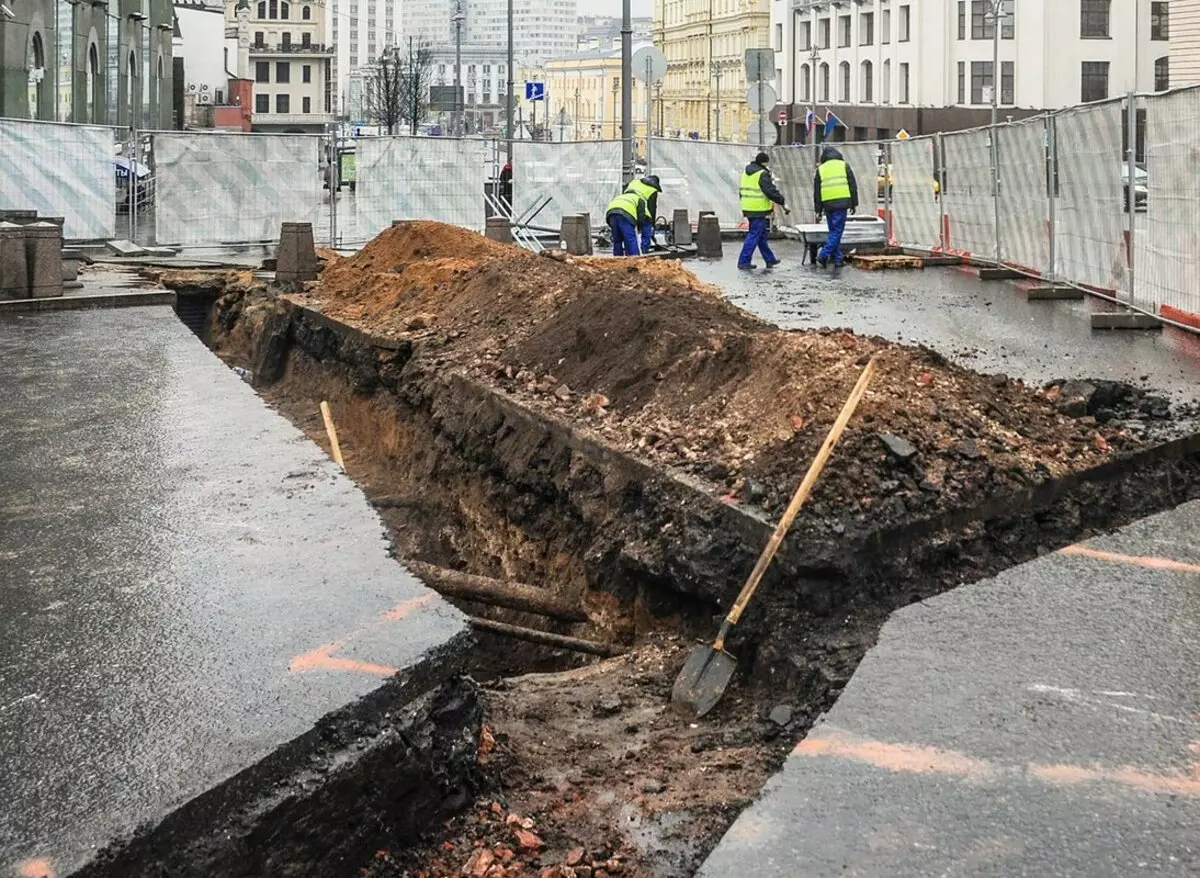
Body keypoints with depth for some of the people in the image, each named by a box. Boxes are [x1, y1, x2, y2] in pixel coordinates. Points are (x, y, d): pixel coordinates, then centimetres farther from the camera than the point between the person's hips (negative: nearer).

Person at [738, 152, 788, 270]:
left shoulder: (745, 173, 14)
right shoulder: (762, 174, -14)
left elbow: (743, 190, 20)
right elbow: (772, 191, -16)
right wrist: (783, 203, -6)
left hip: (748, 209, 9)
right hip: (759, 211, -9)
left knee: (761, 235, 17)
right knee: (754, 236, -5)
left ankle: (770, 260, 26)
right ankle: (743, 261, -6)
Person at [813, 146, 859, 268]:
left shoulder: (820, 169, 13)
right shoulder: (844, 165, 9)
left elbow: (817, 192, 11)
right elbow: (853, 186, 5)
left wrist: (818, 211, 15)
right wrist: (854, 203, 11)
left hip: (827, 204, 3)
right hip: (842, 202, -3)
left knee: (834, 231, 13)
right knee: (837, 231, -3)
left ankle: (838, 258, 12)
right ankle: (823, 255, -16)